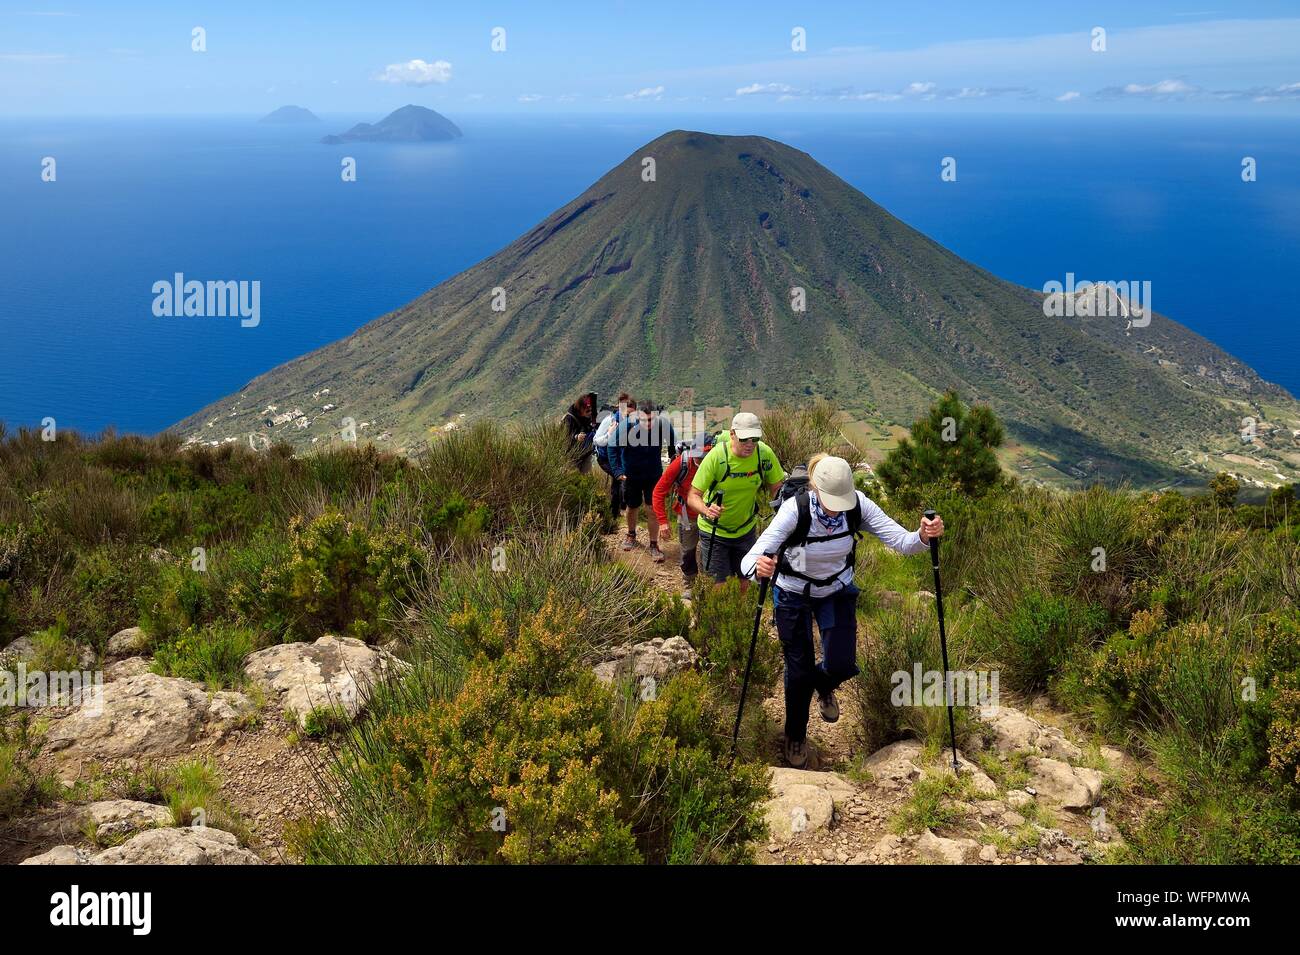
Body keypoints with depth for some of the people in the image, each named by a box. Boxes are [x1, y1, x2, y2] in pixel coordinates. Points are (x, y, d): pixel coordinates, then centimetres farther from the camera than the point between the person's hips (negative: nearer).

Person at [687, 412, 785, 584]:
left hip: (746, 529, 3)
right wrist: (707, 510, -43)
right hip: (714, 531, -3)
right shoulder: (716, 456, -26)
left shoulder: (765, 453, -18)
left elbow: (777, 489, -4)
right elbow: (693, 496, -22)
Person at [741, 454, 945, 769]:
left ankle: (823, 685, 34)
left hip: (837, 591, 2)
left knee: (842, 665, -8)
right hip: (794, 594, -2)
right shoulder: (795, 510, -34)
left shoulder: (858, 504, -25)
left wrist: (923, 536, -48)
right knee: (799, 671, 5)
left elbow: (900, 540, -26)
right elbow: (750, 559, -38)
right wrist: (759, 565, -62)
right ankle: (795, 736, 35)